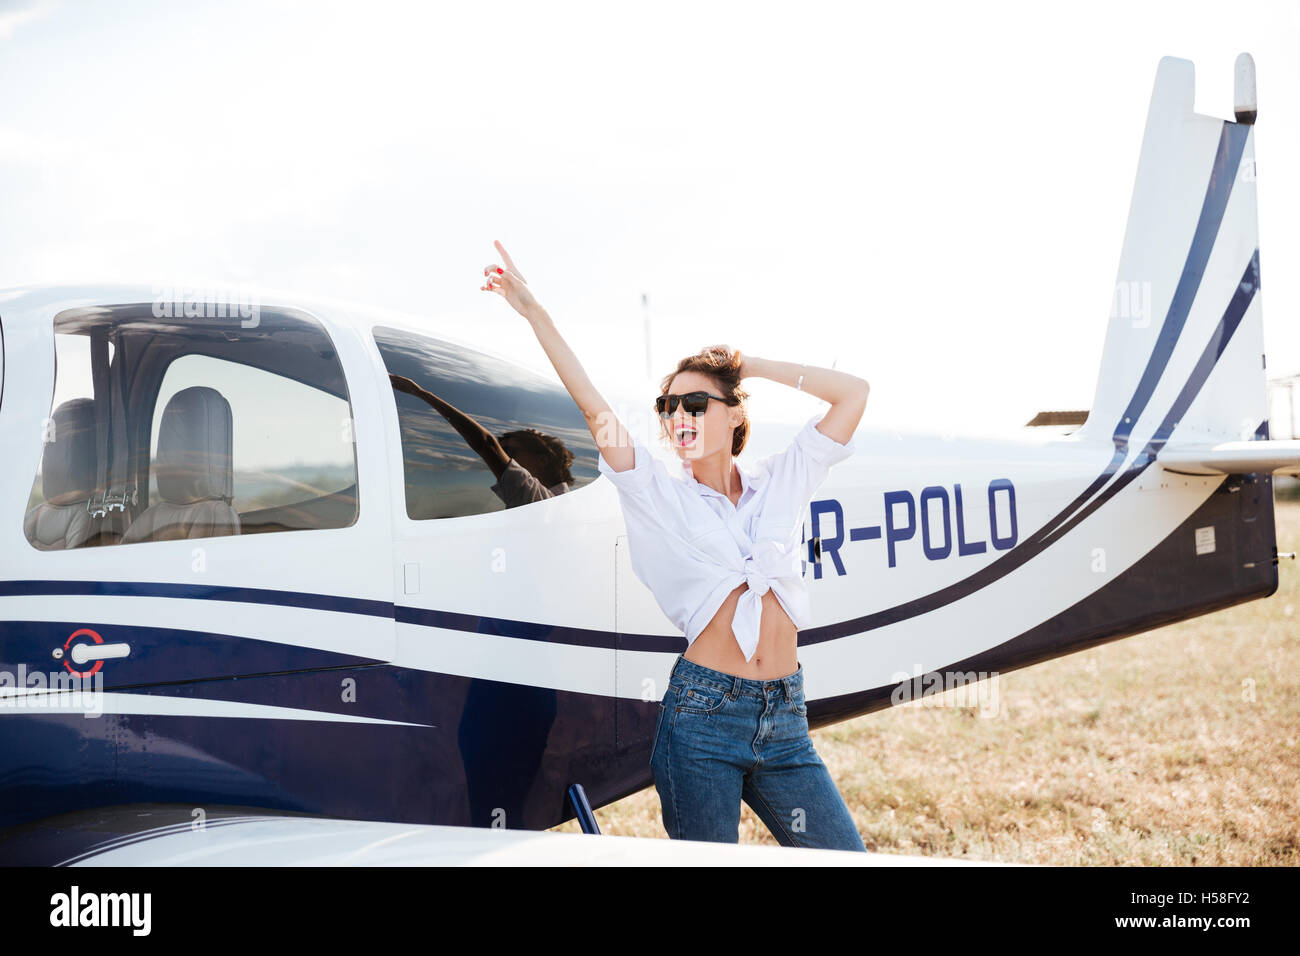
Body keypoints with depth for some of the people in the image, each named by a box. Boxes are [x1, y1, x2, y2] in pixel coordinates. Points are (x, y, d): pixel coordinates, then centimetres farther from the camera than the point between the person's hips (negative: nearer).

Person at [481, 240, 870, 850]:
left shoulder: (779, 483, 11)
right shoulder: (661, 496, 6)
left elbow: (852, 392, 10)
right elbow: (595, 410, -3)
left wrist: (747, 364, 11)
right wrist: (534, 313, -8)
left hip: (784, 719, 3)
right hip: (702, 714, -3)